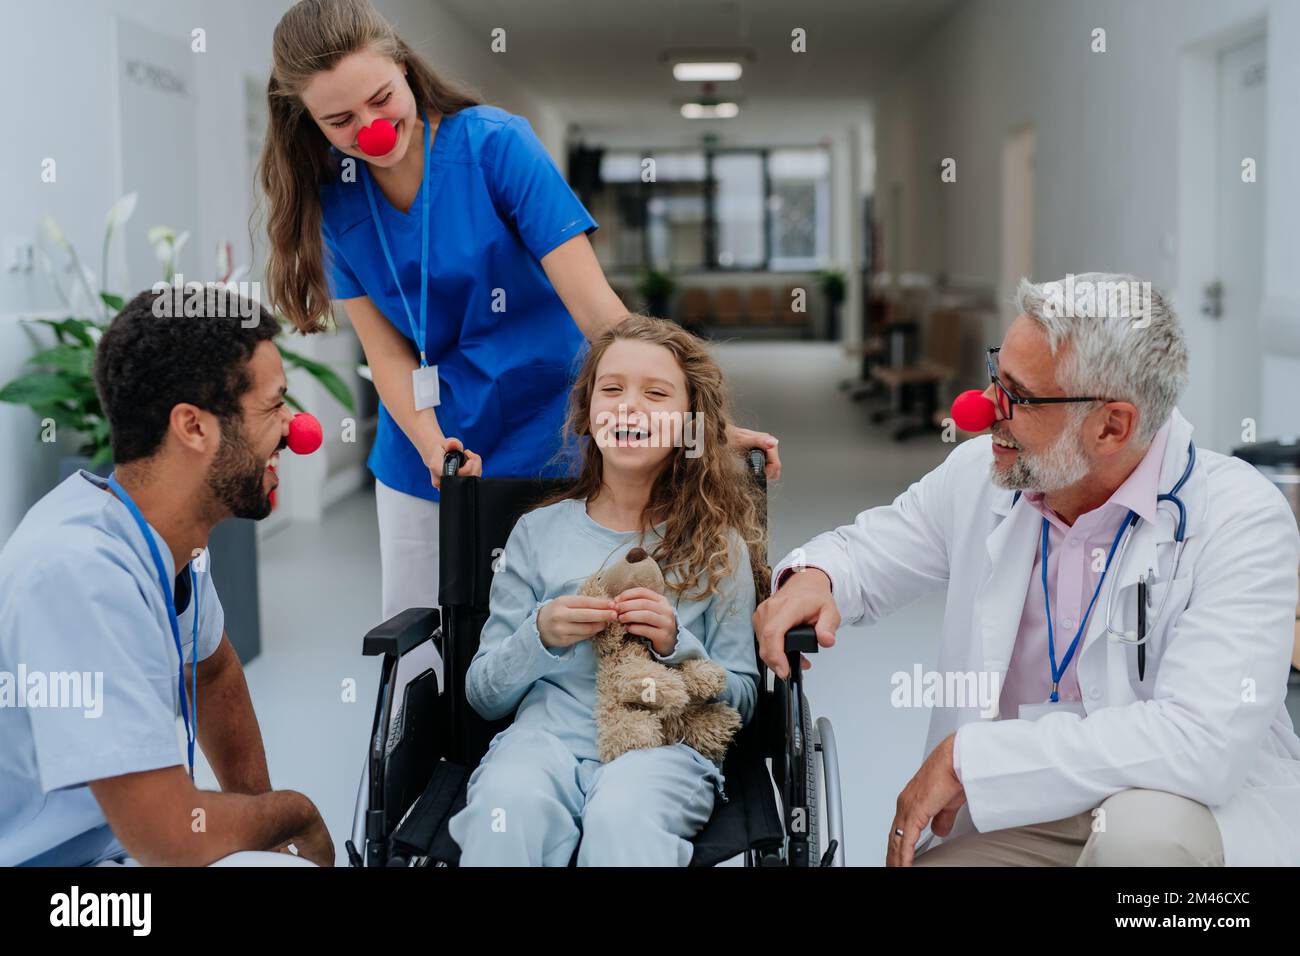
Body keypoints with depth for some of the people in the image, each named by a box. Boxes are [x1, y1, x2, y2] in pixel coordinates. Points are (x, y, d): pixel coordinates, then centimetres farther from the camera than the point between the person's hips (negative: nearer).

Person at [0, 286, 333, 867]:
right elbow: (168, 836, -28)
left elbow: (213, 670, 19)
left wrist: (258, 819, 13)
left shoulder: (169, 533, -1)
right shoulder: (82, 571, -29)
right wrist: (295, 817, -10)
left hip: (116, 841, 9)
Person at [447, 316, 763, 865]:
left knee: (622, 815, -37)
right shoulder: (540, 532, 13)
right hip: (546, 732, 2)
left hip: (664, 743, -1)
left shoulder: (717, 545, 11)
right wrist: (540, 637, -7)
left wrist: (677, 645, -7)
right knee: (508, 804, -34)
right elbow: (484, 696, 13)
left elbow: (742, 701, 11)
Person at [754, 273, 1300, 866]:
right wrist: (812, 577, -12)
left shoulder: (1242, 519, -19)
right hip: (1020, 815, 3)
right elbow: (866, 552, 15)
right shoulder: (981, 474, -2)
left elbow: (1202, 739, -30)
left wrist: (969, 757, -26)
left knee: (1146, 828, -35)